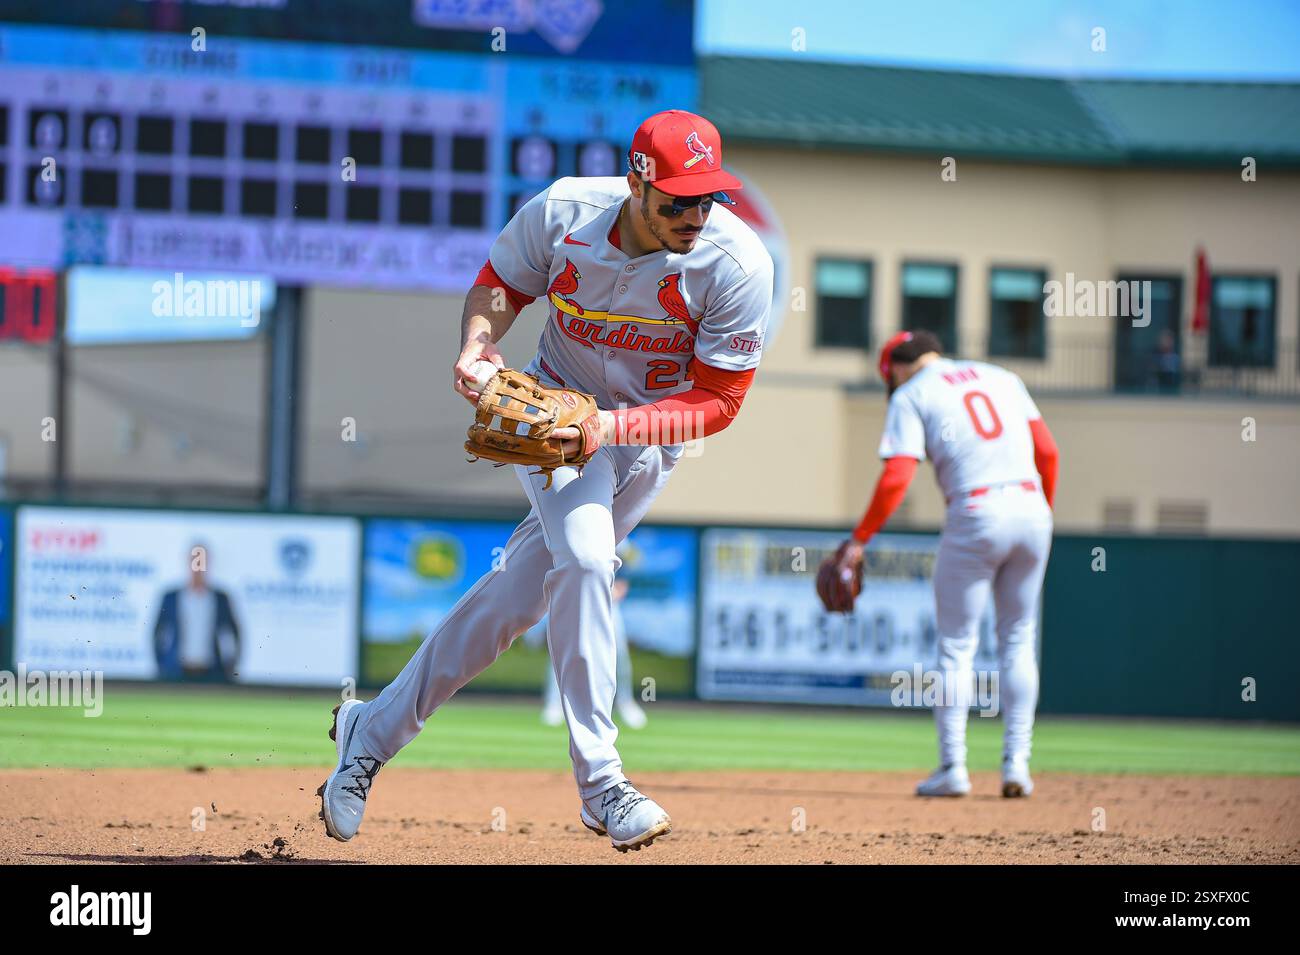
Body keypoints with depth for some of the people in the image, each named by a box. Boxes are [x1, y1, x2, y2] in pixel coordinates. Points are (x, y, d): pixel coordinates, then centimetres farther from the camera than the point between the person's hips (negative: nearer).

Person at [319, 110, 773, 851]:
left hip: (651, 435, 1)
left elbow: (718, 401, -19)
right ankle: (598, 779, -20)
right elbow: (499, 284, 0)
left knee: (520, 595, 1)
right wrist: (478, 345, -22)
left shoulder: (737, 263, -25)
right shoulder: (562, 212, -21)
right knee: (584, 554, -26)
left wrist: (609, 429, -32)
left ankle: (375, 730, 17)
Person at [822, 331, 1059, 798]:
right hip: (1031, 509, 4)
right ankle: (1016, 763, 9)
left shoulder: (909, 396, 5)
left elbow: (896, 478, -7)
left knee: (956, 646, 6)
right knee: (1017, 641, 15)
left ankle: (953, 767, 1)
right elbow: (1047, 451, 12)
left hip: (975, 516, -4)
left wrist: (858, 540, -2)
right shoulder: (1002, 377, 20)